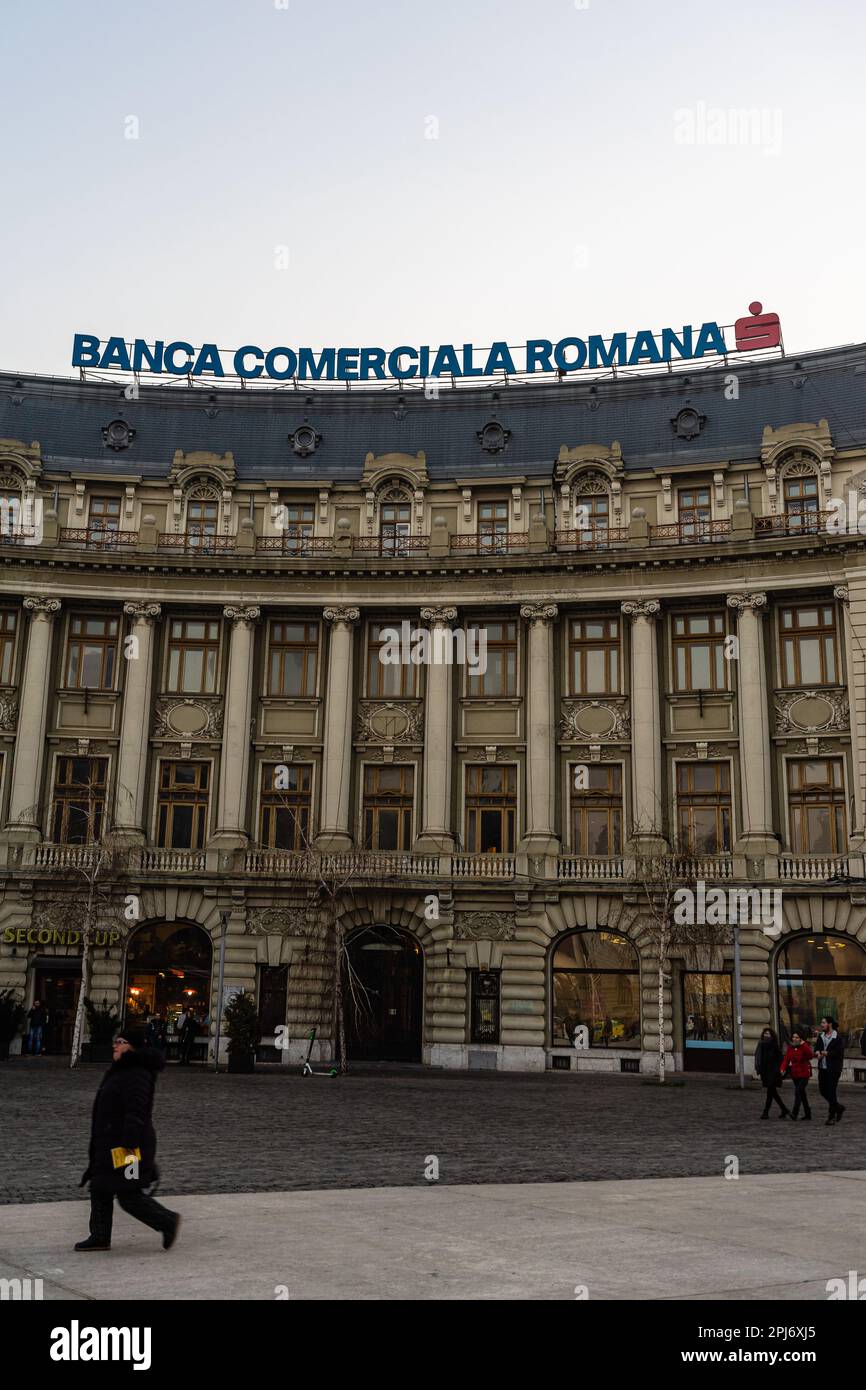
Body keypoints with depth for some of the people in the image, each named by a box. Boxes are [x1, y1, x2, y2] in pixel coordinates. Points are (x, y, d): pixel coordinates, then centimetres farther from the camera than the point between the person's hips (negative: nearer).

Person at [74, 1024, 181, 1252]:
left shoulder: (137, 1074, -21)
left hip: (127, 1146, -11)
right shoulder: (120, 1070, 14)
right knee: (99, 1189, 13)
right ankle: (100, 1237, 22)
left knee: (129, 1196, -6)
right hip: (109, 1145, 11)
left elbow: (136, 1113, -27)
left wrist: (128, 1144, -29)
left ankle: (168, 1221, 7)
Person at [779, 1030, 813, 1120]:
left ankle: (795, 1113, -19)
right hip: (794, 1074, 6)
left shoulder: (804, 1047, -7)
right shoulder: (790, 1048, 8)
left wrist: (803, 1044, -29)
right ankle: (808, 1114, 22)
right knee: (802, 1094, 12)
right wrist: (783, 1069, -14)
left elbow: (810, 1056, -26)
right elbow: (786, 1059, 2)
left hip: (804, 1074, -6)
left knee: (798, 1092, -17)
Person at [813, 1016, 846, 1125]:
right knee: (823, 1090, 9)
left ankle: (831, 1117, 5)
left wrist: (827, 1053, -14)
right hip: (822, 1068, 7)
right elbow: (816, 1049, 8)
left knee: (831, 1092, -5)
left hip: (833, 1069, -7)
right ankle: (839, 1108, 29)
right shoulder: (820, 1037, 11)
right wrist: (818, 1053, -14)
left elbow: (839, 1053, -16)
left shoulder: (837, 1038, -9)